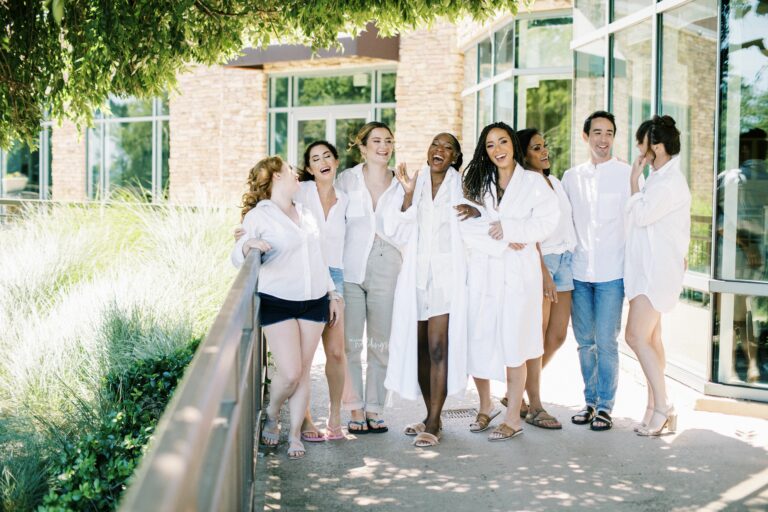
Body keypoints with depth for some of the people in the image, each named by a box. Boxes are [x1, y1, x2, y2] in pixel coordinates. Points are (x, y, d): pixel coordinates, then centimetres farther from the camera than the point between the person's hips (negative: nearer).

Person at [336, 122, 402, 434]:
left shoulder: (401, 185, 7)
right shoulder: (347, 179, 5)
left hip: (386, 271, 1)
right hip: (350, 270, -1)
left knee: (381, 344, 4)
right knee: (350, 343, 0)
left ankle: (375, 410, 14)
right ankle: (356, 410, 9)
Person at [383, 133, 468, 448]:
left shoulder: (461, 186, 3)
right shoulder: (413, 184, 9)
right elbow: (398, 232, 1)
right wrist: (408, 195, -8)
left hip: (447, 272, -3)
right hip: (415, 274, 3)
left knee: (438, 347, -9)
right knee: (419, 347, 7)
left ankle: (433, 424, -6)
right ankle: (431, 415, 20)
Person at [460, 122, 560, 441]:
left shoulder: (534, 183, 6)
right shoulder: (476, 183, 12)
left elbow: (547, 223, -5)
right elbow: (466, 227, 0)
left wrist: (508, 228, -10)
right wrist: (503, 243, -10)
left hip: (518, 272, -2)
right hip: (482, 271, 2)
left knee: (513, 345, -4)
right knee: (477, 341, 0)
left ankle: (513, 418, 5)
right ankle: (485, 407, 21)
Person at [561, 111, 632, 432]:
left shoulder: (626, 174, 0)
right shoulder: (571, 177, 10)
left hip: (612, 273, -3)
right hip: (579, 271, 4)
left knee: (605, 342, -5)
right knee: (584, 341, 8)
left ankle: (605, 406, 5)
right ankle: (590, 401, 20)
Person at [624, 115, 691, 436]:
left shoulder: (671, 183, -17)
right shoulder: (658, 178, 14)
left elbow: (641, 214, -18)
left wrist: (634, 178, -11)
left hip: (658, 271, -10)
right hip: (647, 270, 10)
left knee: (637, 337, -12)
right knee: (650, 338, 10)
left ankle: (663, 408, -4)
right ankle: (655, 408, 16)